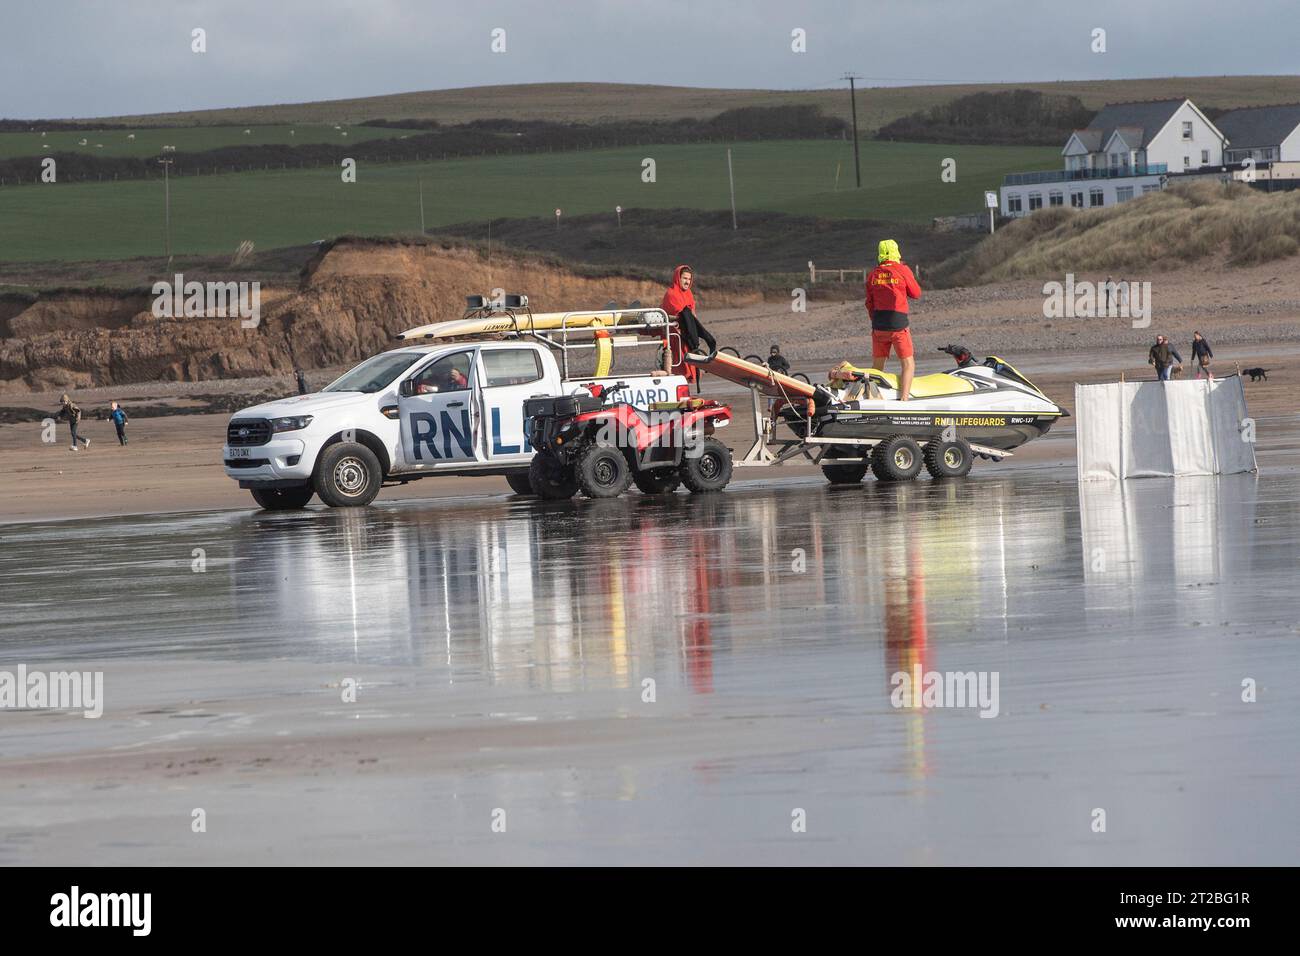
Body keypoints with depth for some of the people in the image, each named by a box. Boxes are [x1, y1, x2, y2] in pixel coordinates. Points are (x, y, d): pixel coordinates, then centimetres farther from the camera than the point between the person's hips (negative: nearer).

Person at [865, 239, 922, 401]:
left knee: (877, 366, 15)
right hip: (898, 326, -4)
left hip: (878, 326, 4)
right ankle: (903, 398, -12)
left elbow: (869, 303, 11)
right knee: (908, 364, 2)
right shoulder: (903, 271, -6)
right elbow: (916, 294, 4)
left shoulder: (873, 275, 6)